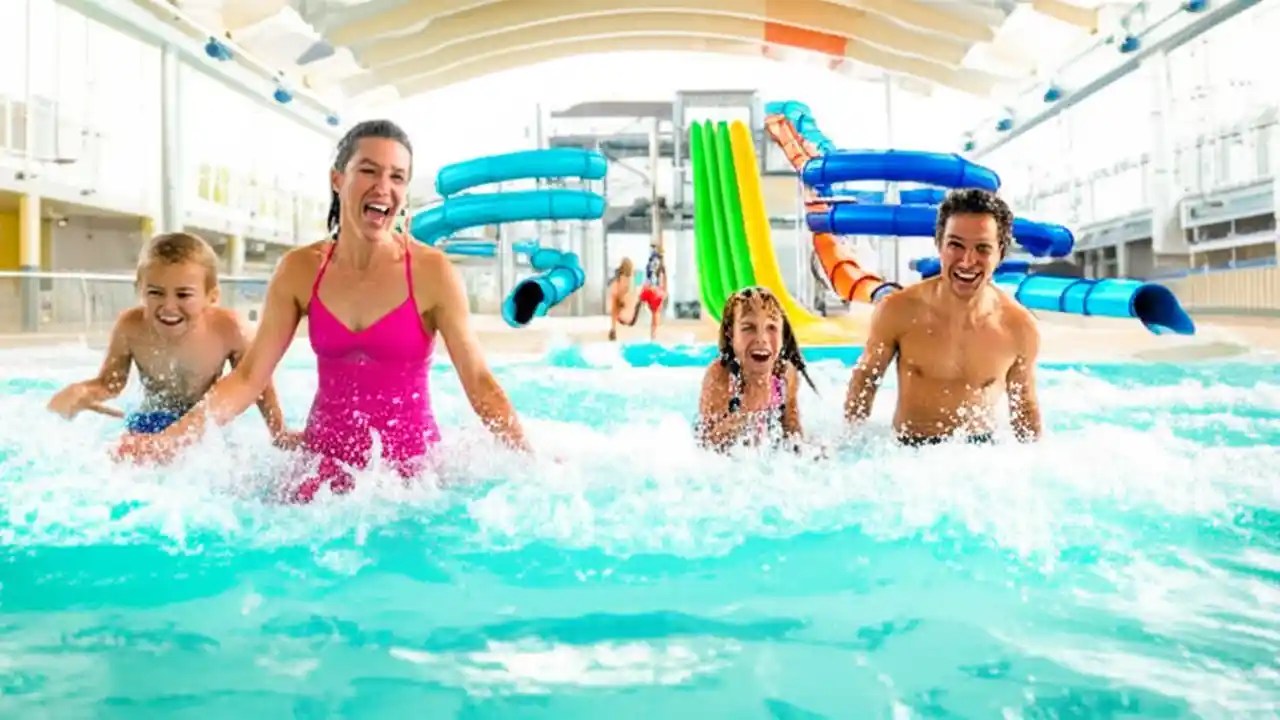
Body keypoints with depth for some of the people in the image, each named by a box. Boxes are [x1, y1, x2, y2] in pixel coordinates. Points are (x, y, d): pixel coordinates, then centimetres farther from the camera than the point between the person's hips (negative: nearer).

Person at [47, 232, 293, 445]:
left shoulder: (228, 330, -27)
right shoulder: (130, 328, -22)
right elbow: (109, 383, -6)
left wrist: (280, 435, -12)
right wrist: (79, 392, -28)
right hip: (148, 428, 2)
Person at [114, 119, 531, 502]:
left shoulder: (433, 272, -12)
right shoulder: (300, 271, -3)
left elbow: (479, 382, -13)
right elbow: (248, 377, -2)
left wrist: (529, 458, -24)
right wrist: (169, 439, -13)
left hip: (411, 461, -2)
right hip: (324, 459, 3)